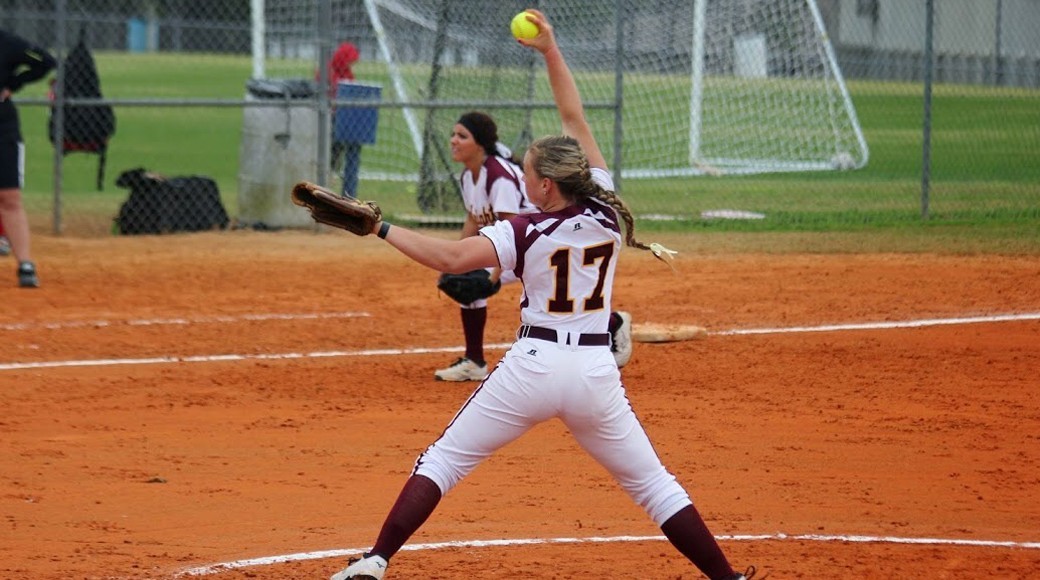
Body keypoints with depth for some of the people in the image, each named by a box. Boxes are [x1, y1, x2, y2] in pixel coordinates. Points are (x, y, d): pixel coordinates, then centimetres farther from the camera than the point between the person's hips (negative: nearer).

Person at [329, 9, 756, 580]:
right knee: (652, 482, 13)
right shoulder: (605, 209, 2)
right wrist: (550, 51, 15)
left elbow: (448, 257, -21)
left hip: (533, 366, -3)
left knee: (441, 462, 6)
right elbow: (575, 120, 11)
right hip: (596, 371, 3)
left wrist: (382, 229, -11)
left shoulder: (527, 232, -9)